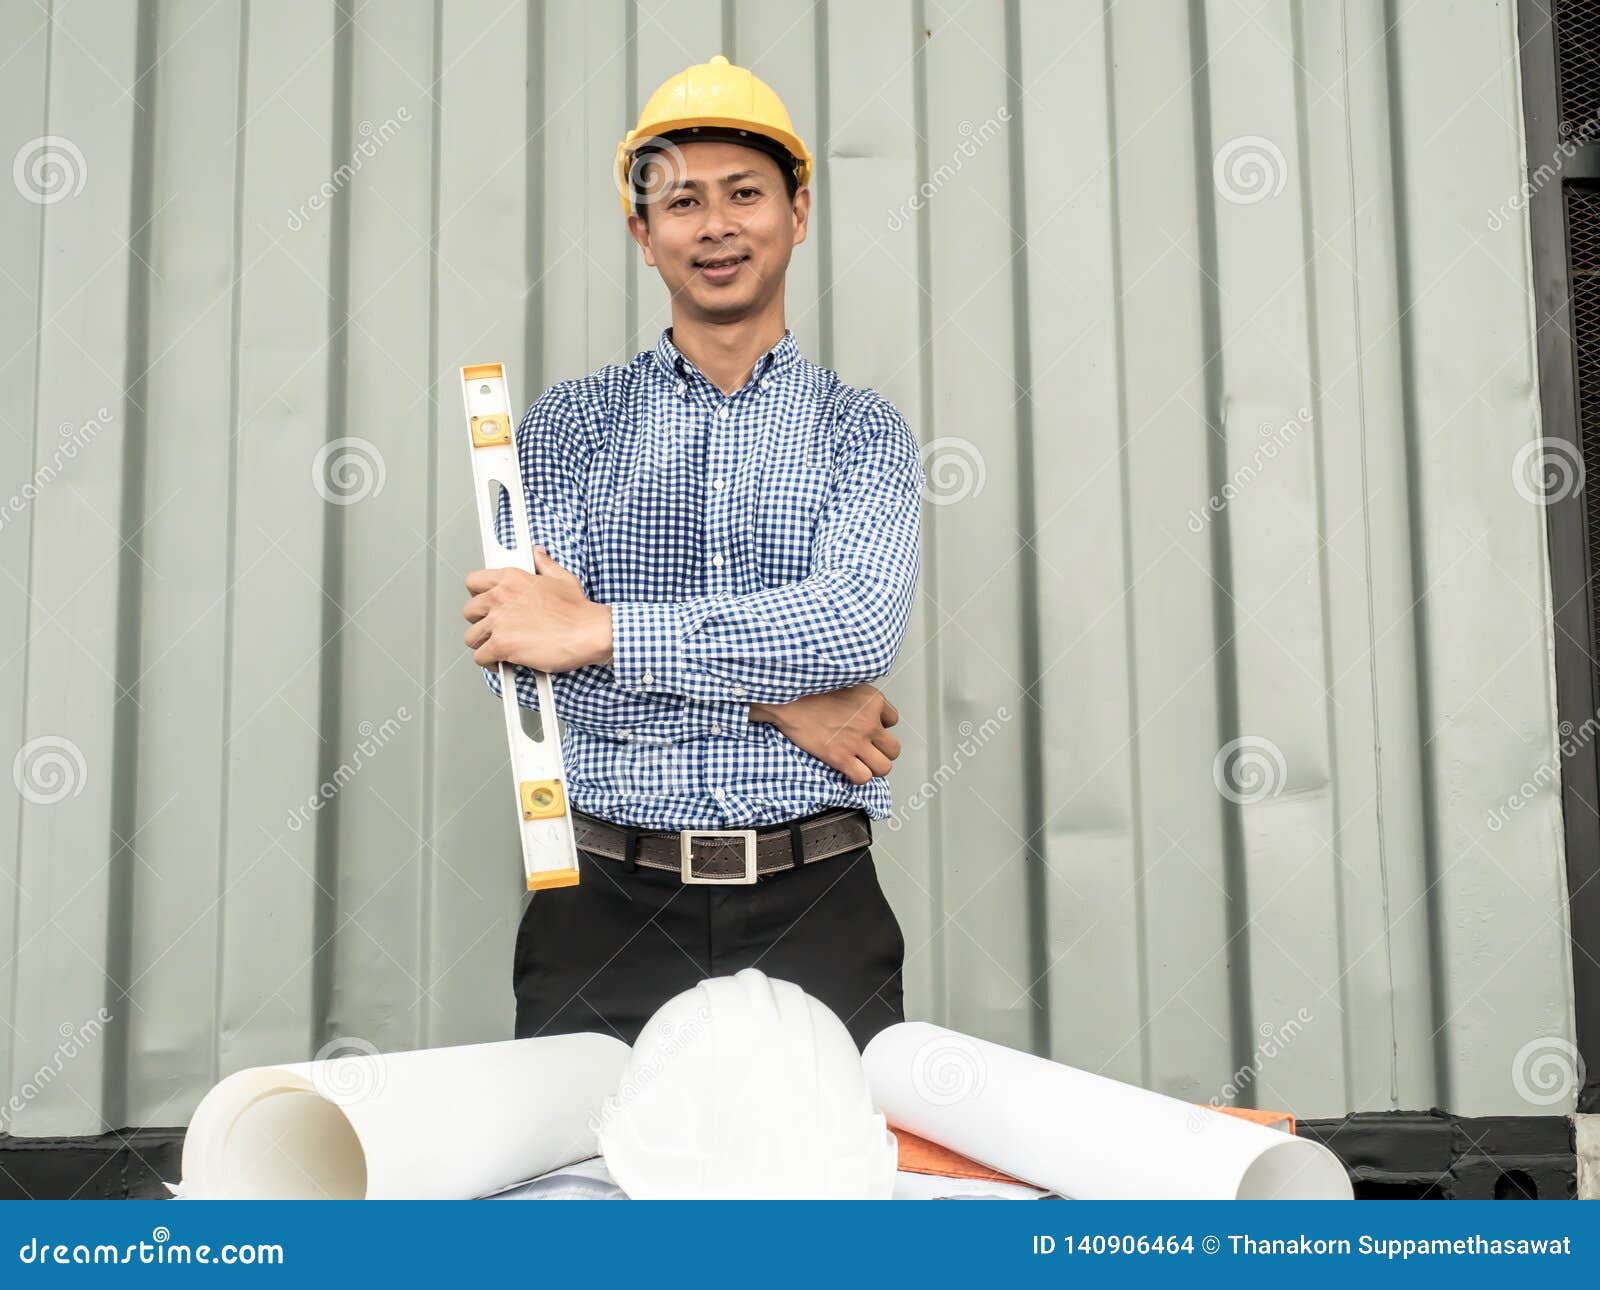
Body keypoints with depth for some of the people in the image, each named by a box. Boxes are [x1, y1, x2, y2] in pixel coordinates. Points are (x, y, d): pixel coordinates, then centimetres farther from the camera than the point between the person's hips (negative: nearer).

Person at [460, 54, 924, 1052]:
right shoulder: (570, 423, 9)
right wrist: (769, 699, -12)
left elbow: (860, 621, -12)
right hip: (610, 910, 0)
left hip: (814, 907, 0)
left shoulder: (864, 432, 8)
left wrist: (601, 628, -17)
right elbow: (518, 658, -5)